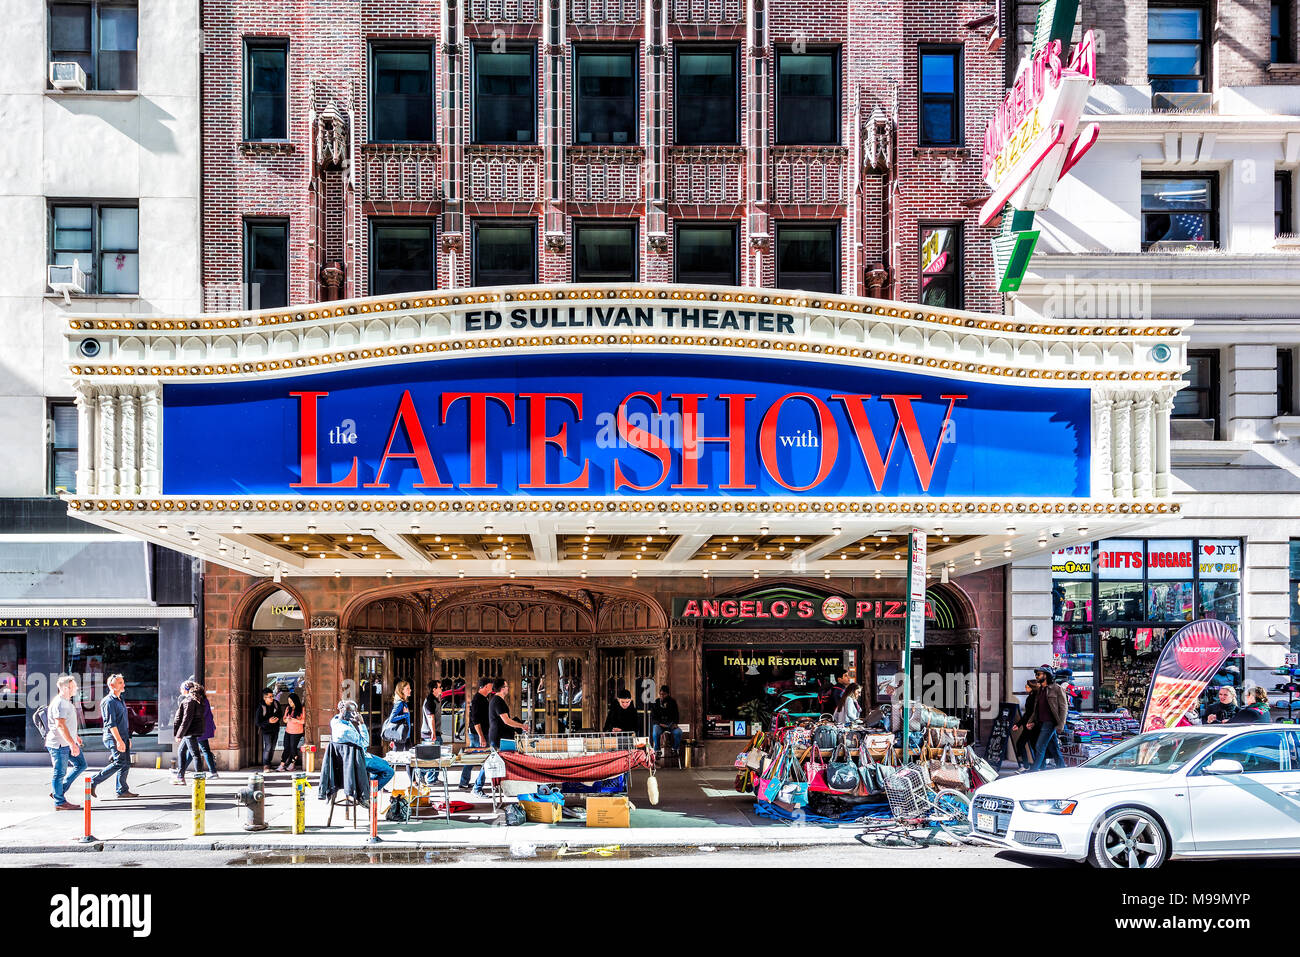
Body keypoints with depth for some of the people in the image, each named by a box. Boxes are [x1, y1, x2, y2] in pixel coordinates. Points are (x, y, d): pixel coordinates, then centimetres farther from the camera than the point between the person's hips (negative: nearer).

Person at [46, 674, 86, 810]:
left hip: (68, 742, 10)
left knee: (81, 764, 12)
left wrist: (75, 736, 39)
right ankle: (59, 802, 6)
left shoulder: (66, 702, 15)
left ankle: (57, 791, 17)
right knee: (60, 772, -3)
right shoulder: (59, 703, -19)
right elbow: (60, 725, -27)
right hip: (59, 744, -10)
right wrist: (72, 744, -30)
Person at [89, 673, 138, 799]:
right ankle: (93, 782, -8)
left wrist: (127, 738, 24)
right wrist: (119, 741, -25)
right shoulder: (109, 702, -13)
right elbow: (111, 724, -20)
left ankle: (122, 790, 10)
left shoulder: (121, 700, 18)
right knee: (120, 763, -14)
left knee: (126, 764, 7)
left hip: (122, 737, 9)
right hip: (113, 737, -9)